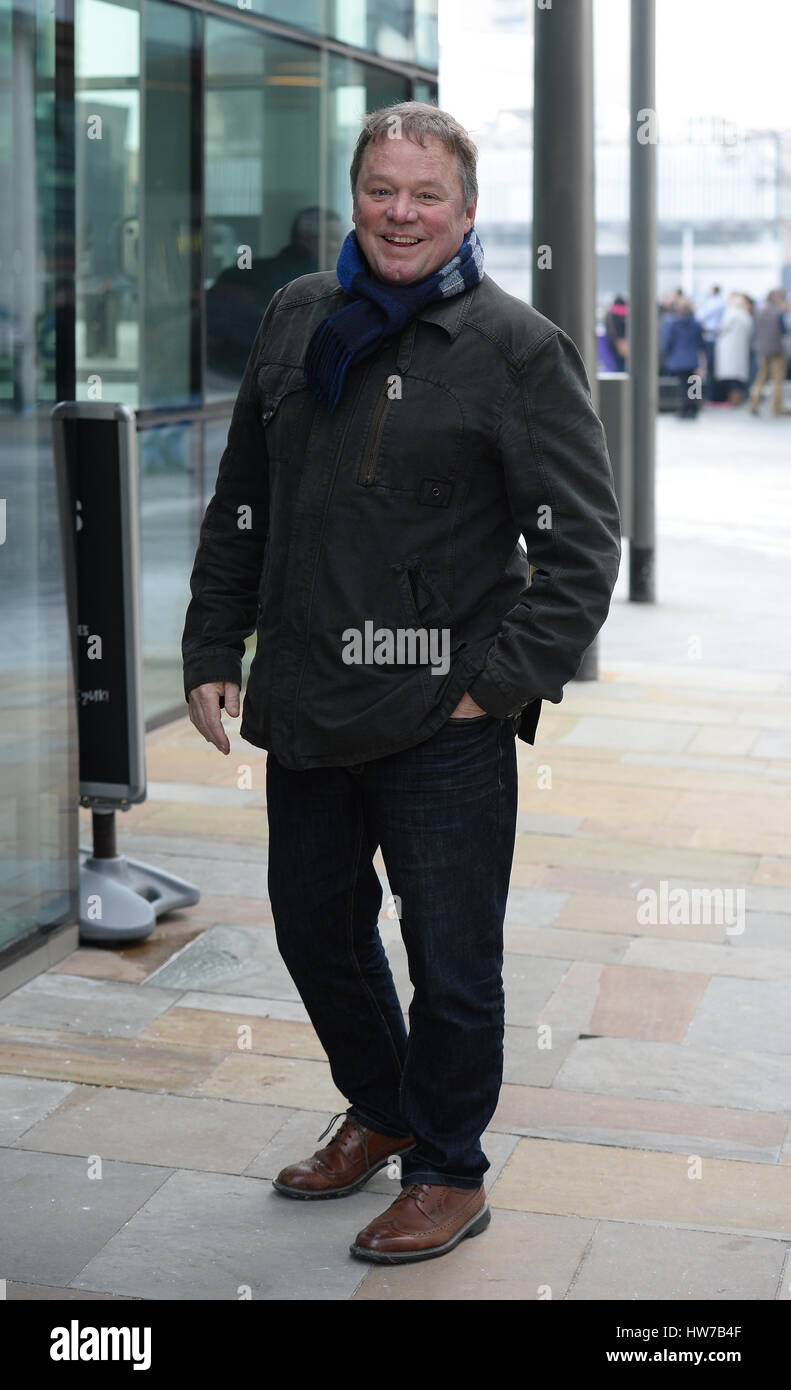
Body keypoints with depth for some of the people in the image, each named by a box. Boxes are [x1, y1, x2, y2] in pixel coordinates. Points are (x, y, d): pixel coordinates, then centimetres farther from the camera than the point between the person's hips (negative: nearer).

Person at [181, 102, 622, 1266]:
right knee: (314, 928, 19)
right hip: (304, 707, 6)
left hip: (442, 723, -6)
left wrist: (501, 681, -12)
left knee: (451, 958, 4)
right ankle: (380, 1115, 43)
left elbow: (584, 544, -7)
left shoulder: (517, 348, -7)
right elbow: (241, 505, 17)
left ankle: (448, 1173, 26)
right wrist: (212, 651, 12)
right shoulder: (296, 319, 9)